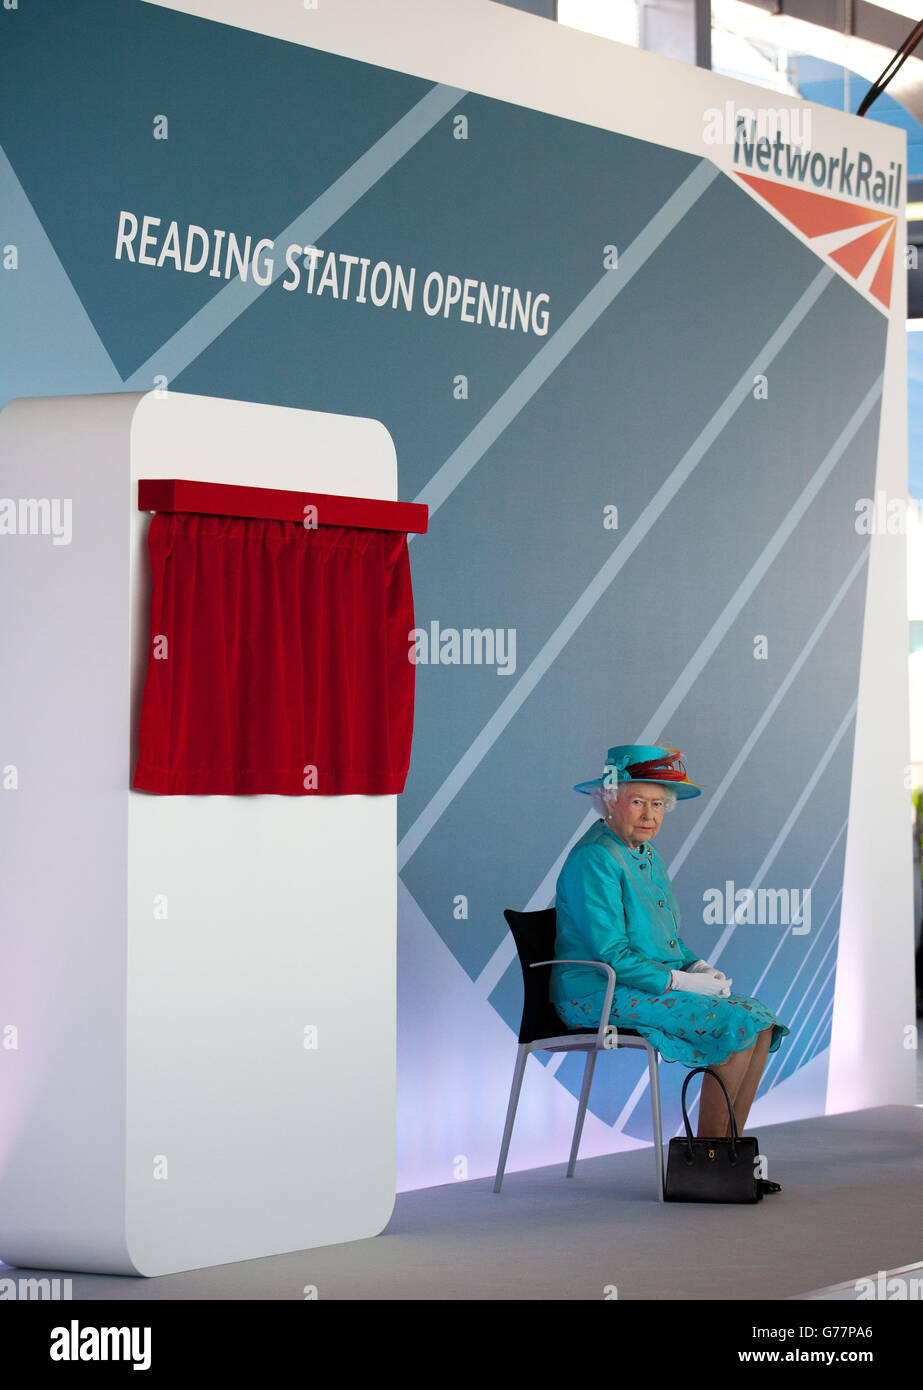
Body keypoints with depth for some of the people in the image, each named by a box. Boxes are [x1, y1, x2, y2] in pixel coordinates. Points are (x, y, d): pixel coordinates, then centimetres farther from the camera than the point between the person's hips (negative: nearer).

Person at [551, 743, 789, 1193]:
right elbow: (612, 955, -21)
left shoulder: (647, 855, 15)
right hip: (601, 995, -10)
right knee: (736, 1027, -20)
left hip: (654, 986, 10)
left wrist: (699, 967, 4)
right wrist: (681, 981, -18)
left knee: (761, 1022, -4)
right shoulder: (595, 860, -15)